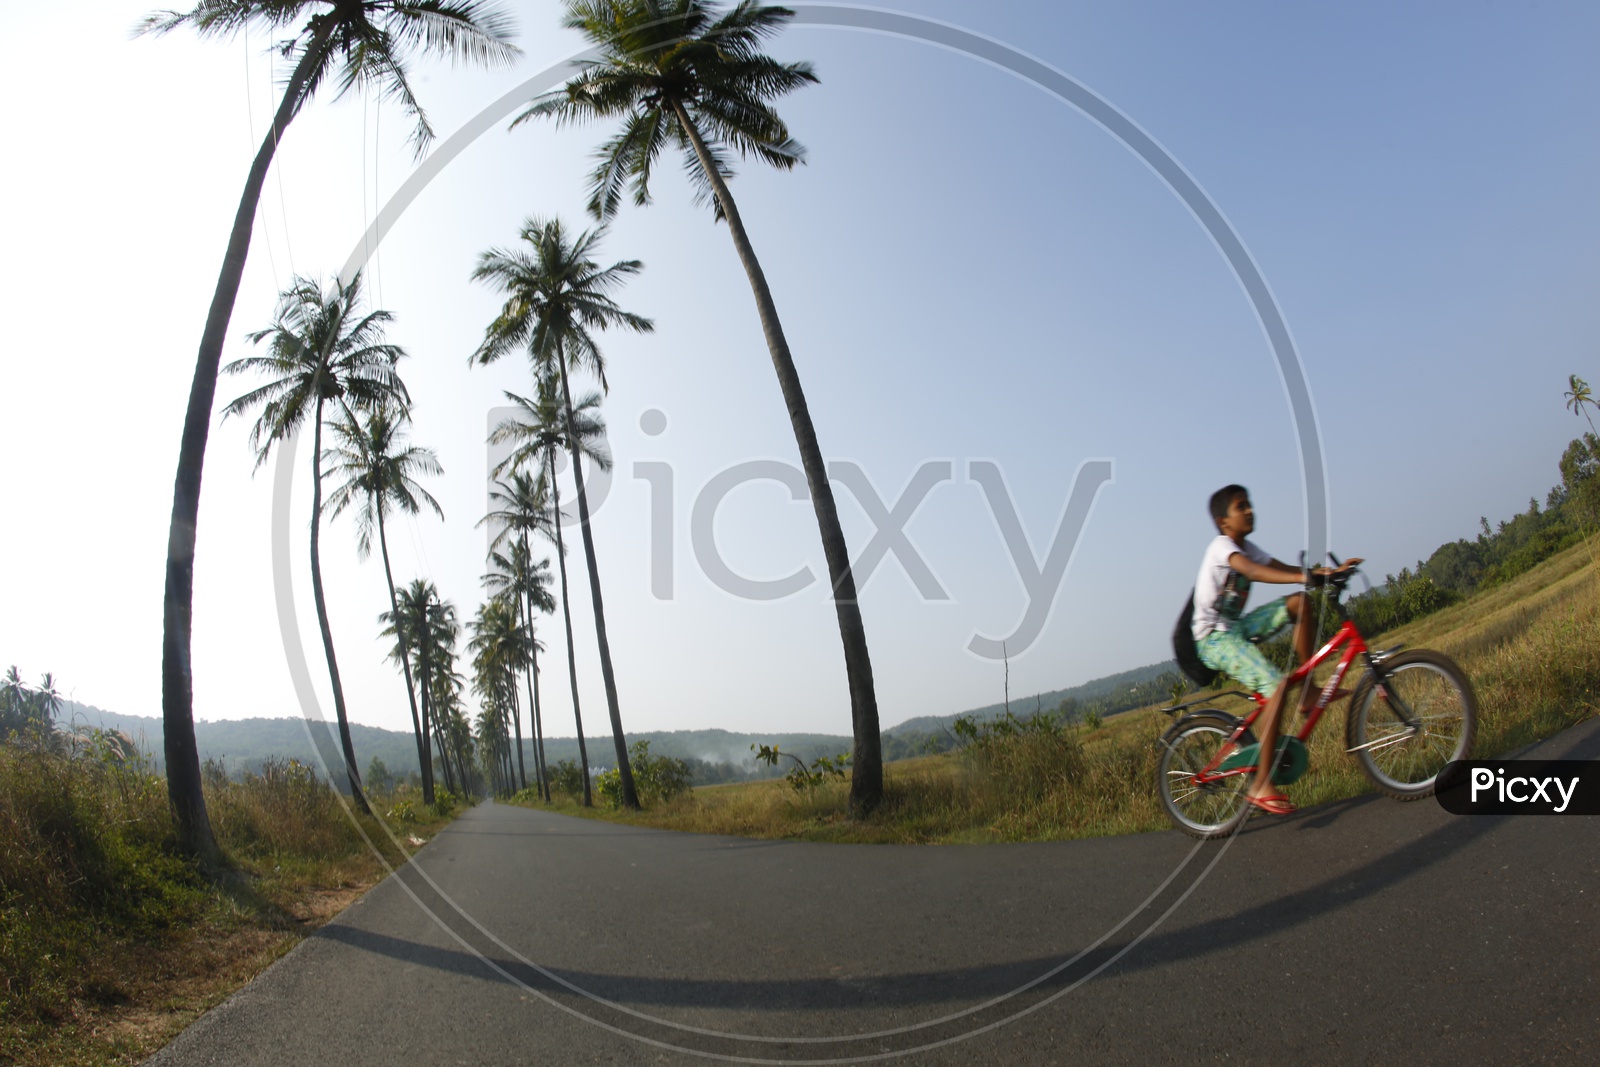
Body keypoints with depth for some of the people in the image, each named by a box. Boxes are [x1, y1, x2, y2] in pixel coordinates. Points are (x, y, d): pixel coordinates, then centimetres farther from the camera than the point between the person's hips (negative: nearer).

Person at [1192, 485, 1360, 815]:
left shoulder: (1247, 547, 12)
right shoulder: (1221, 546, -15)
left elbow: (1283, 569, 6)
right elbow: (1253, 572, -34)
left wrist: (1330, 571, -9)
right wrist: (1304, 576, -46)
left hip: (1236, 627, 9)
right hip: (1215, 638, -9)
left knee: (1299, 602, -1)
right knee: (1276, 686, -24)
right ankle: (1261, 785, -20)